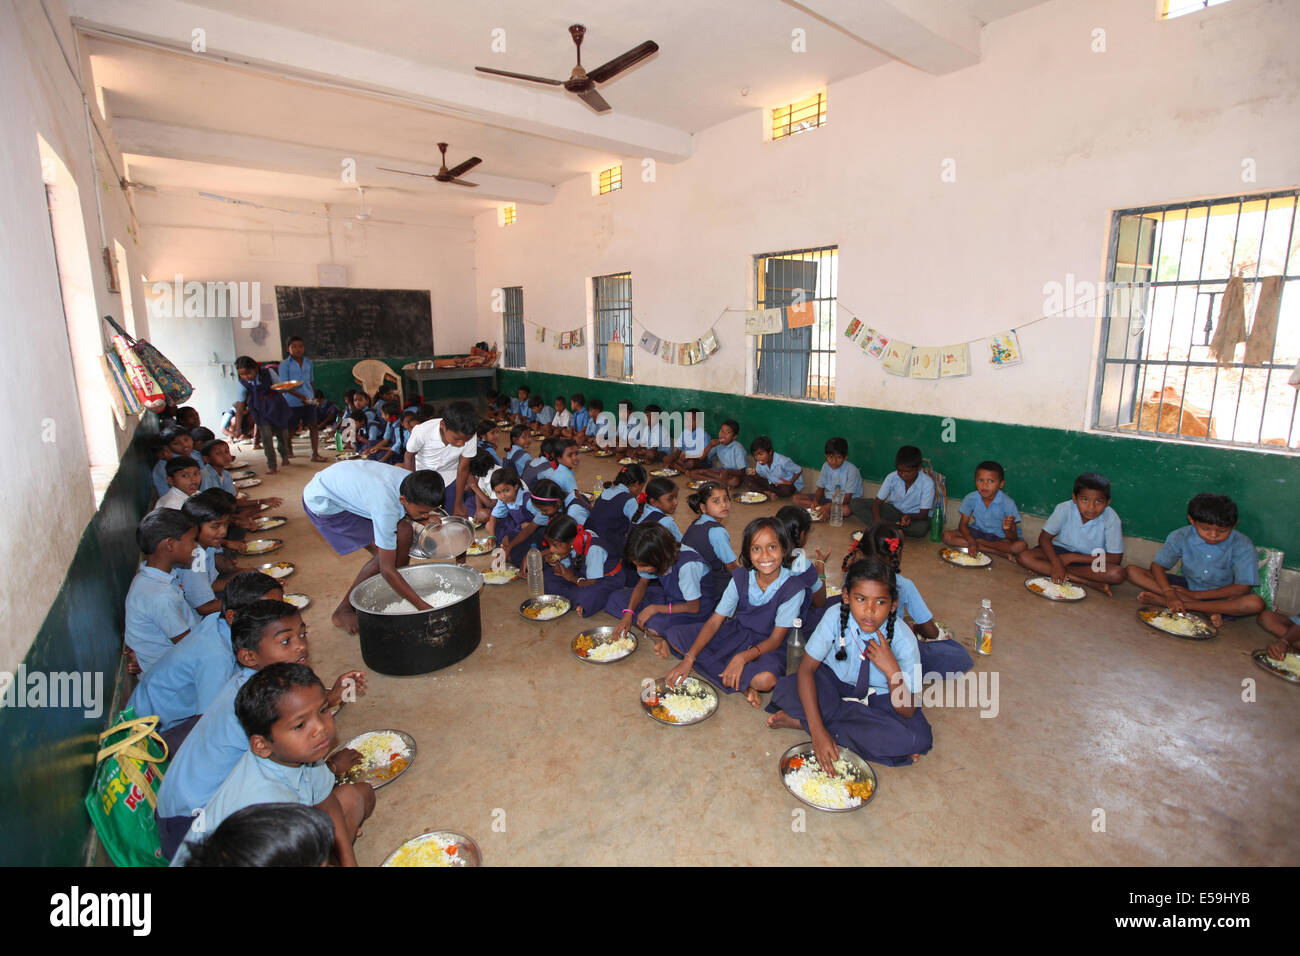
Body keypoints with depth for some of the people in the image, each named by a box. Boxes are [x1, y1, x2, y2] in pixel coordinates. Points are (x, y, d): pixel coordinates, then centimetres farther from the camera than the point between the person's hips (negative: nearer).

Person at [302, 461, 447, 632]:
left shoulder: (412, 482, -19)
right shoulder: (386, 508, -39)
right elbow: (387, 569, -33)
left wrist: (424, 518, -16)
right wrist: (422, 606, -31)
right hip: (323, 502, -8)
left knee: (404, 533, -3)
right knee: (384, 554, -14)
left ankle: (396, 599, 14)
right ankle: (343, 612, 2)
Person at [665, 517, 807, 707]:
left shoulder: (793, 588, -19)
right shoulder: (740, 578, -9)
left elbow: (776, 640, -17)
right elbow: (715, 621, -10)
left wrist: (742, 657, -34)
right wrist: (689, 658, -22)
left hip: (767, 646, -5)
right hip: (736, 632, 5)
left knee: (766, 678, -41)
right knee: (674, 634, -12)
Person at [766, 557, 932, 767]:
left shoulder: (903, 639, -25)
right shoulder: (835, 618, -25)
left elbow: (907, 712, -20)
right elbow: (806, 669, -22)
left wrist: (892, 670, -39)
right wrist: (818, 730, -32)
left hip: (878, 698, 2)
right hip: (834, 682, -2)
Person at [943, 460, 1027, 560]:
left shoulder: (1008, 504, -21)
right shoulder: (971, 498, -14)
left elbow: (1014, 539, -19)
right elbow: (963, 524, -8)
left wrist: (1007, 529, -44)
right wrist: (971, 541, -27)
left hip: (1000, 537, -3)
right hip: (977, 532, 3)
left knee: (1021, 546, -32)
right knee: (947, 536, -20)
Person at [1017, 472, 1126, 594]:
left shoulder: (1111, 518, -20)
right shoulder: (1064, 509, -17)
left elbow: (1115, 558, -17)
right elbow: (1044, 537, -11)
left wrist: (1072, 558, -20)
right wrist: (1056, 563, -29)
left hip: (1091, 560, -2)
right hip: (1061, 551, 2)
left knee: (1118, 574, -32)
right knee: (1024, 557, -26)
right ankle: (1091, 583, -25)